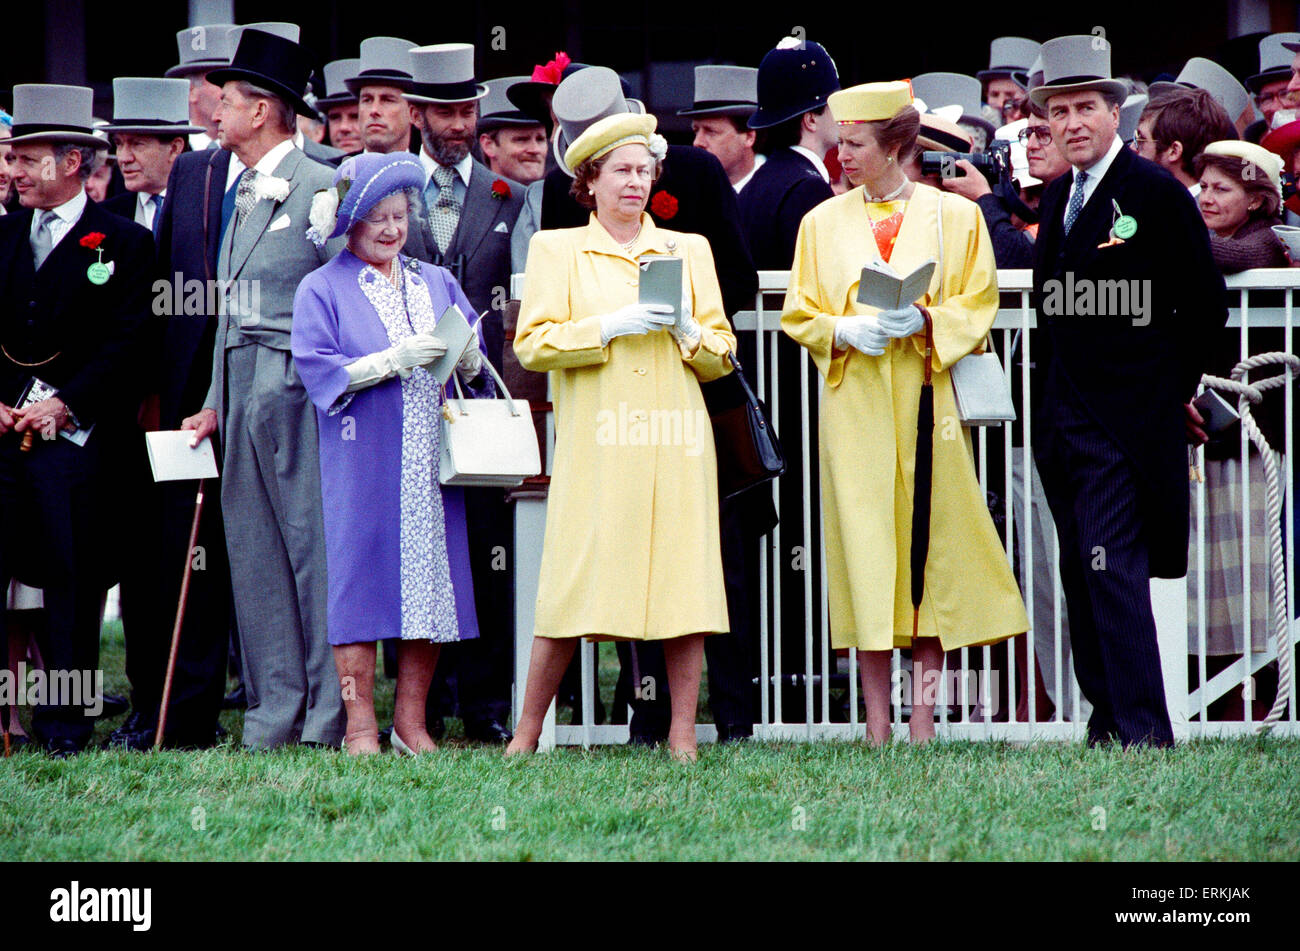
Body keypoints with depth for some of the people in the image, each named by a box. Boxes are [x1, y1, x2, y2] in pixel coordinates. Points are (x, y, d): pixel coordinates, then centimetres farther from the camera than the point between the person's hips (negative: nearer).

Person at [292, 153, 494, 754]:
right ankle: (359, 727, -3)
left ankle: (411, 720, 8)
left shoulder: (436, 284, 17)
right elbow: (318, 369, -7)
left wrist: (466, 359, -11)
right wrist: (394, 359, -17)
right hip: (361, 459, -4)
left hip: (430, 459, 4)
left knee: (429, 582, 1)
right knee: (360, 578, -7)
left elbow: (476, 362, 13)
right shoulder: (323, 289, 4)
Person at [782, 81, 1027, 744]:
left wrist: (924, 321, -15)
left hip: (925, 401, -1)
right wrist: (847, 330, -11)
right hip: (854, 405, 1)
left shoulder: (955, 217, 5)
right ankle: (877, 727, -3)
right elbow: (801, 317, 9)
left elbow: (977, 307, 3)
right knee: (864, 548, -4)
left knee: (930, 541, -3)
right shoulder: (823, 223, 10)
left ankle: (923, 719, 1)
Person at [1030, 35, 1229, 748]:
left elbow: (1206, 304, -5)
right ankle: (1108, 722, 14)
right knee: (1081, 578, 8)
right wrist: (1051, 390, 12)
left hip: (1125, 421, -8)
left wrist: (1167, 388, -3)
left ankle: (1144, 734, -15)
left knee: (1113, 570, -14)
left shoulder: (1156, 192, -7)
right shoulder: (1058, 199, 15)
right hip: (1062, 420, 8)